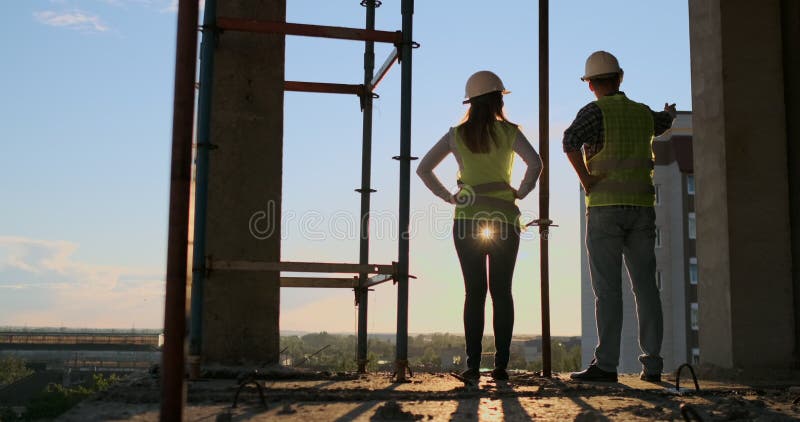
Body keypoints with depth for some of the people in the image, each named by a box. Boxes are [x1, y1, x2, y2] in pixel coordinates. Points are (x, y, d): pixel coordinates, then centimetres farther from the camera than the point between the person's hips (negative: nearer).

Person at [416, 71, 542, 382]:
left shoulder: (457, 135, 7)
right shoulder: (508, 132, 0)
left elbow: (423, 169, 6)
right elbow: (535, 164, -13)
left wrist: (447, 196, 7)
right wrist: (520, 193, -1)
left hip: (467, 219, 1)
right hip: (504, 218, -1)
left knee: (474, 292, 3)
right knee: (502, 292, 3)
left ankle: (473, 364, -1)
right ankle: (501, 364, 1)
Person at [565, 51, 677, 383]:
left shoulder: (596, 111, -2)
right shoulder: (644, 114, 14)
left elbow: (570, 141, -22)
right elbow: (664, 123, 39)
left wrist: (586, 180, -12)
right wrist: (670, 113, 62)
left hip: (605, 208, -4)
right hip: (642, 206, 5)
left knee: (607, 288, -6)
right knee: (645, 286, 5)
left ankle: (606, 364, -7)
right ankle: (652, 364, 6)